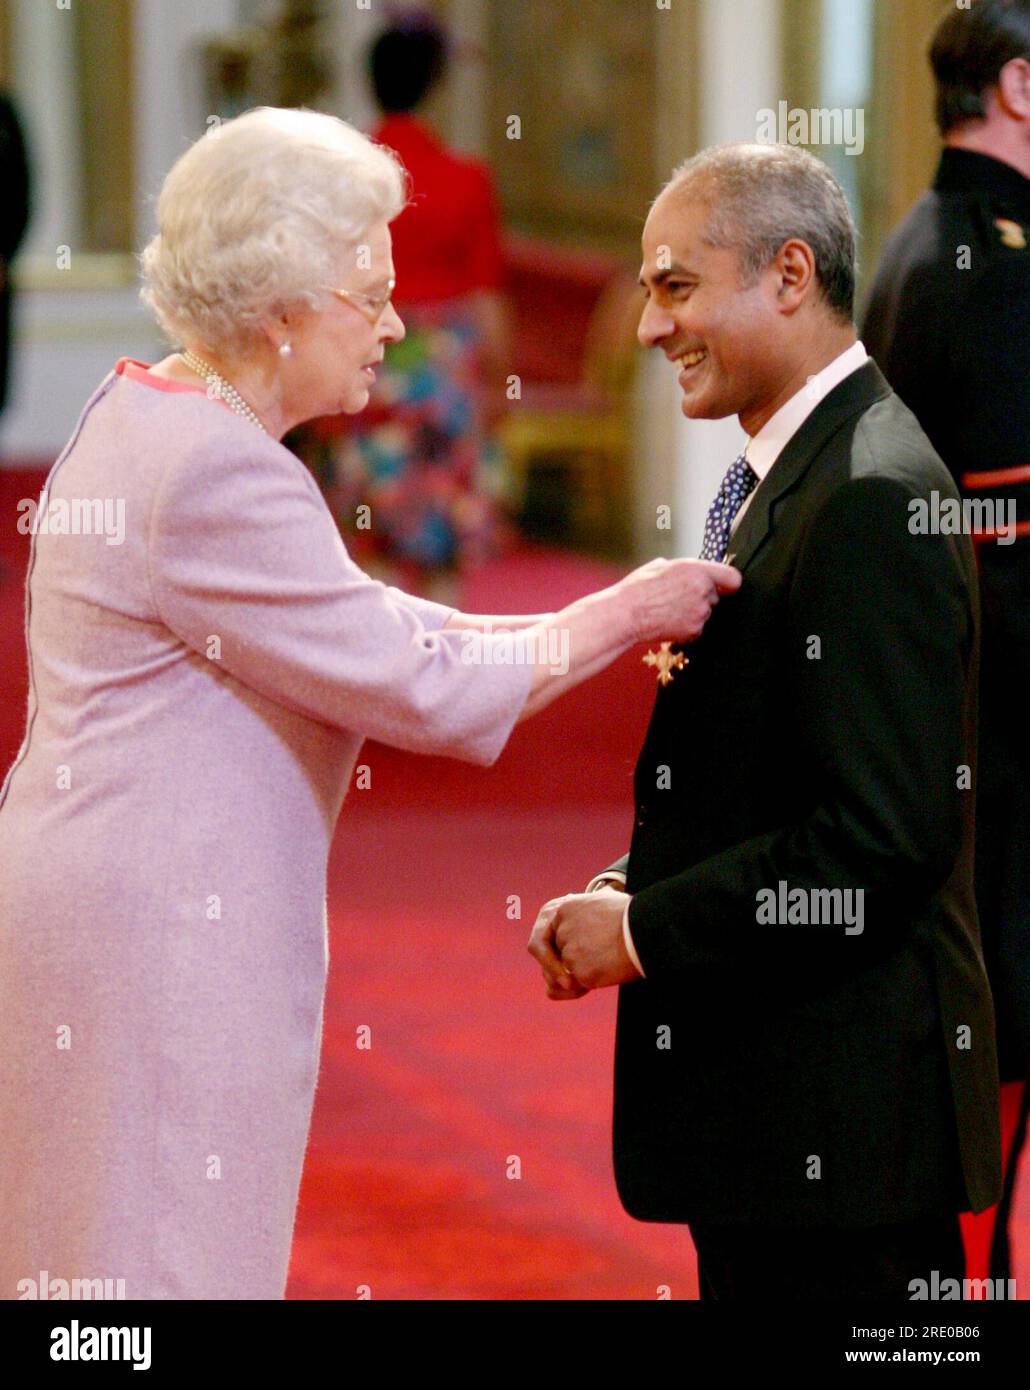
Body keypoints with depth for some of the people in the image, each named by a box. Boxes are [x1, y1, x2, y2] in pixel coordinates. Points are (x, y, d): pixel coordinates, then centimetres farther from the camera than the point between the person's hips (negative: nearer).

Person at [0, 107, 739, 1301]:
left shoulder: (142, 416, 12)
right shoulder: (216, 474, -20)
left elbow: (350, 620, 19)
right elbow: (423, 692, -17)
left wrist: (578, 632, 11)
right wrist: (619, 618, -4)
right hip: (154, 936, -10)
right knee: (168, 1257, -5)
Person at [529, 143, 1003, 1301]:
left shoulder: (874, 501, -18)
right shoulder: (783, 477, 14)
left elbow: (881, 838, -24)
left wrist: (645, 933, -16)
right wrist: (626, 891, 4)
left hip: (840, 1107, -10)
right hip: (765, 1095, 10)